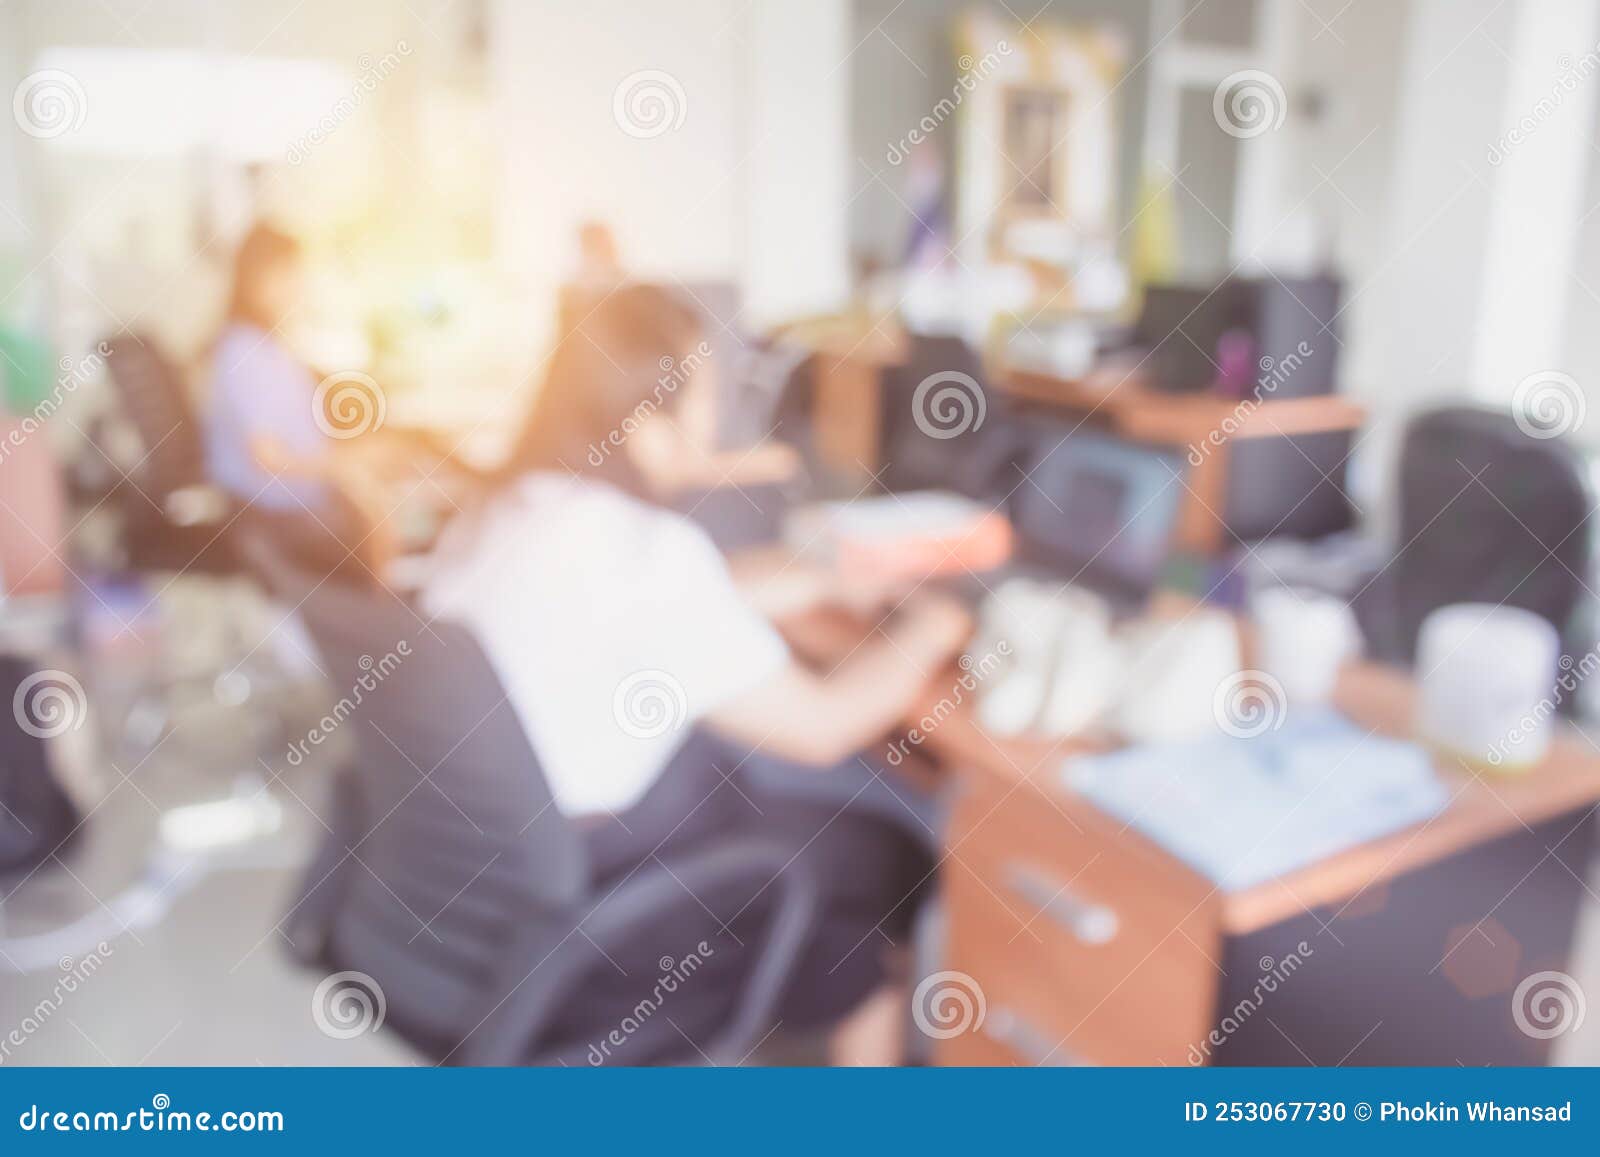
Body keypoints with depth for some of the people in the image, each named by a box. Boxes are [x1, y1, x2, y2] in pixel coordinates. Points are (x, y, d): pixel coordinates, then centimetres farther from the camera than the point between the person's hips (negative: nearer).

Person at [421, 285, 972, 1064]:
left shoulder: (484, 521, -1)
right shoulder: (649, 550, -26)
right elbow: (819, 726, -18)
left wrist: (811, 584, 15)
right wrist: (923, 634, -1)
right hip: (587, 886, -8)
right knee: (887, 835, 13)